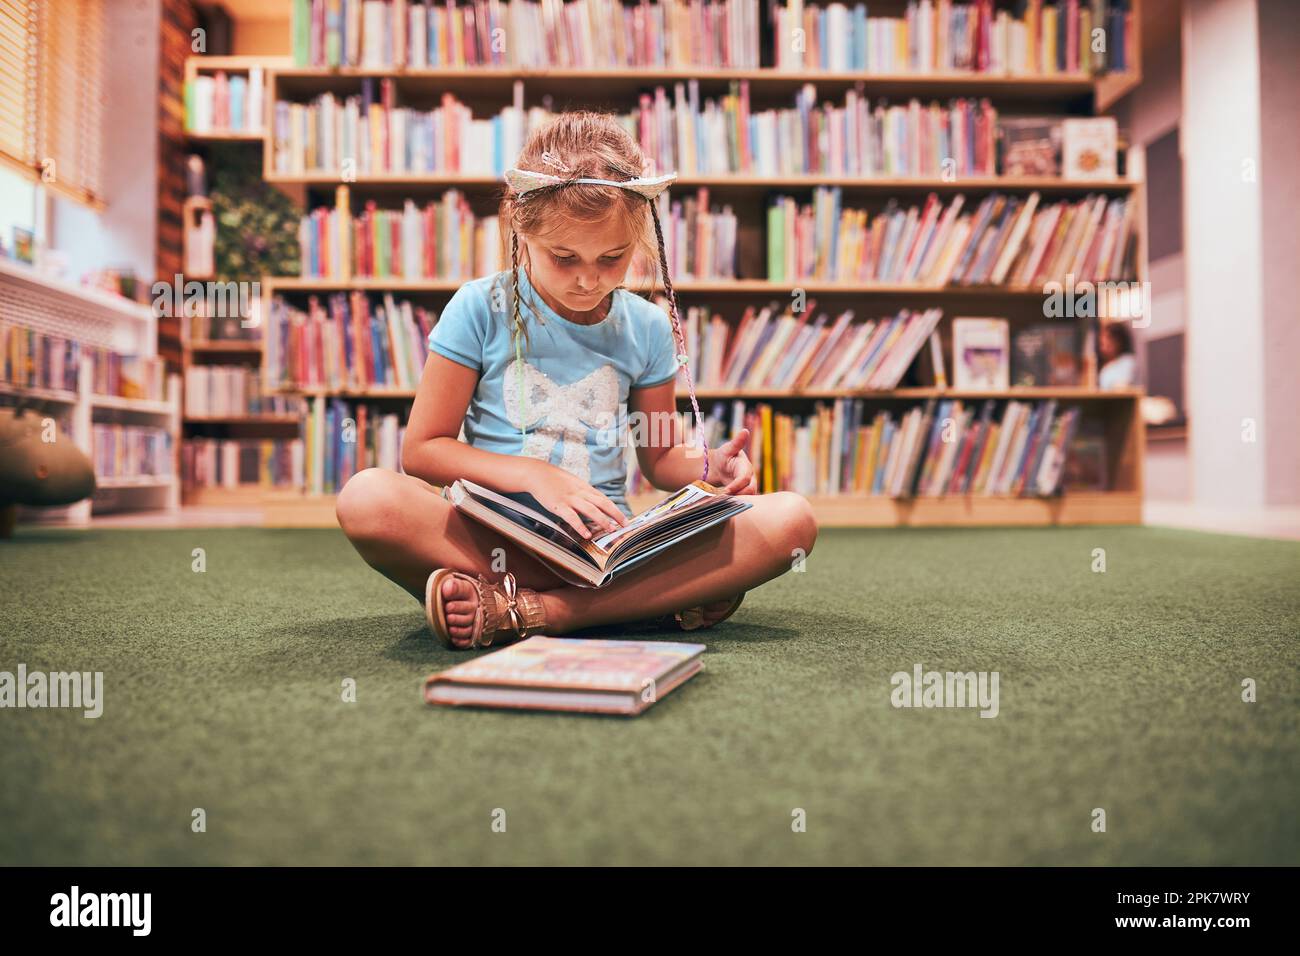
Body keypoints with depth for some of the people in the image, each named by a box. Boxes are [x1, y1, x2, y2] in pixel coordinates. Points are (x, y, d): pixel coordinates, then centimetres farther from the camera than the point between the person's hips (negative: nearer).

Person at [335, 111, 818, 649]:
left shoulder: (647, 327, 9)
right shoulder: (480, 309, 0)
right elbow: (422, 449, -1)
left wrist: (707, 467, -5)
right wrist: (535, 475, -15)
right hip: (496, 540, -2)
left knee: (791, 519, -20)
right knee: (367, 497, -32)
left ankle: (528, 611, -28)